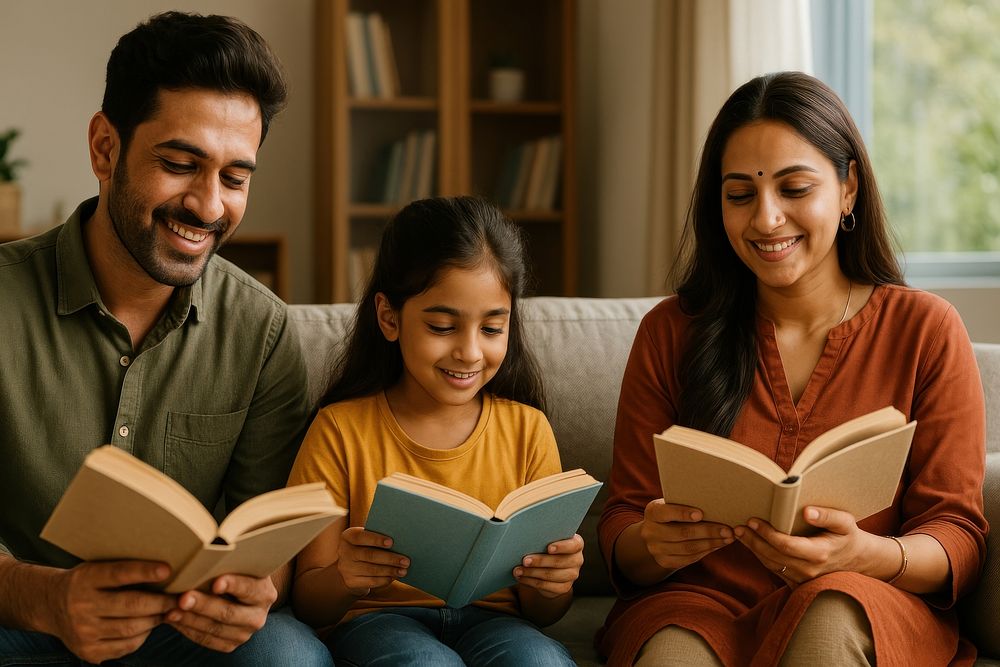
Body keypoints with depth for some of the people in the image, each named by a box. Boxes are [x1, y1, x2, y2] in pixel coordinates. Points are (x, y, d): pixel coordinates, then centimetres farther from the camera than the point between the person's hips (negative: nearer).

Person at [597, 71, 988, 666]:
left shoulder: (926, 331, 3)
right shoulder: (669, 334, 7)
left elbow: (957, 534, -1)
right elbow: (623, 519, 6)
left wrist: (865, 555, -24)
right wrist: (652, 546, -20)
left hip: (871, 614, 1)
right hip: (699, 602, 0)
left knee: (830, 608, -35)